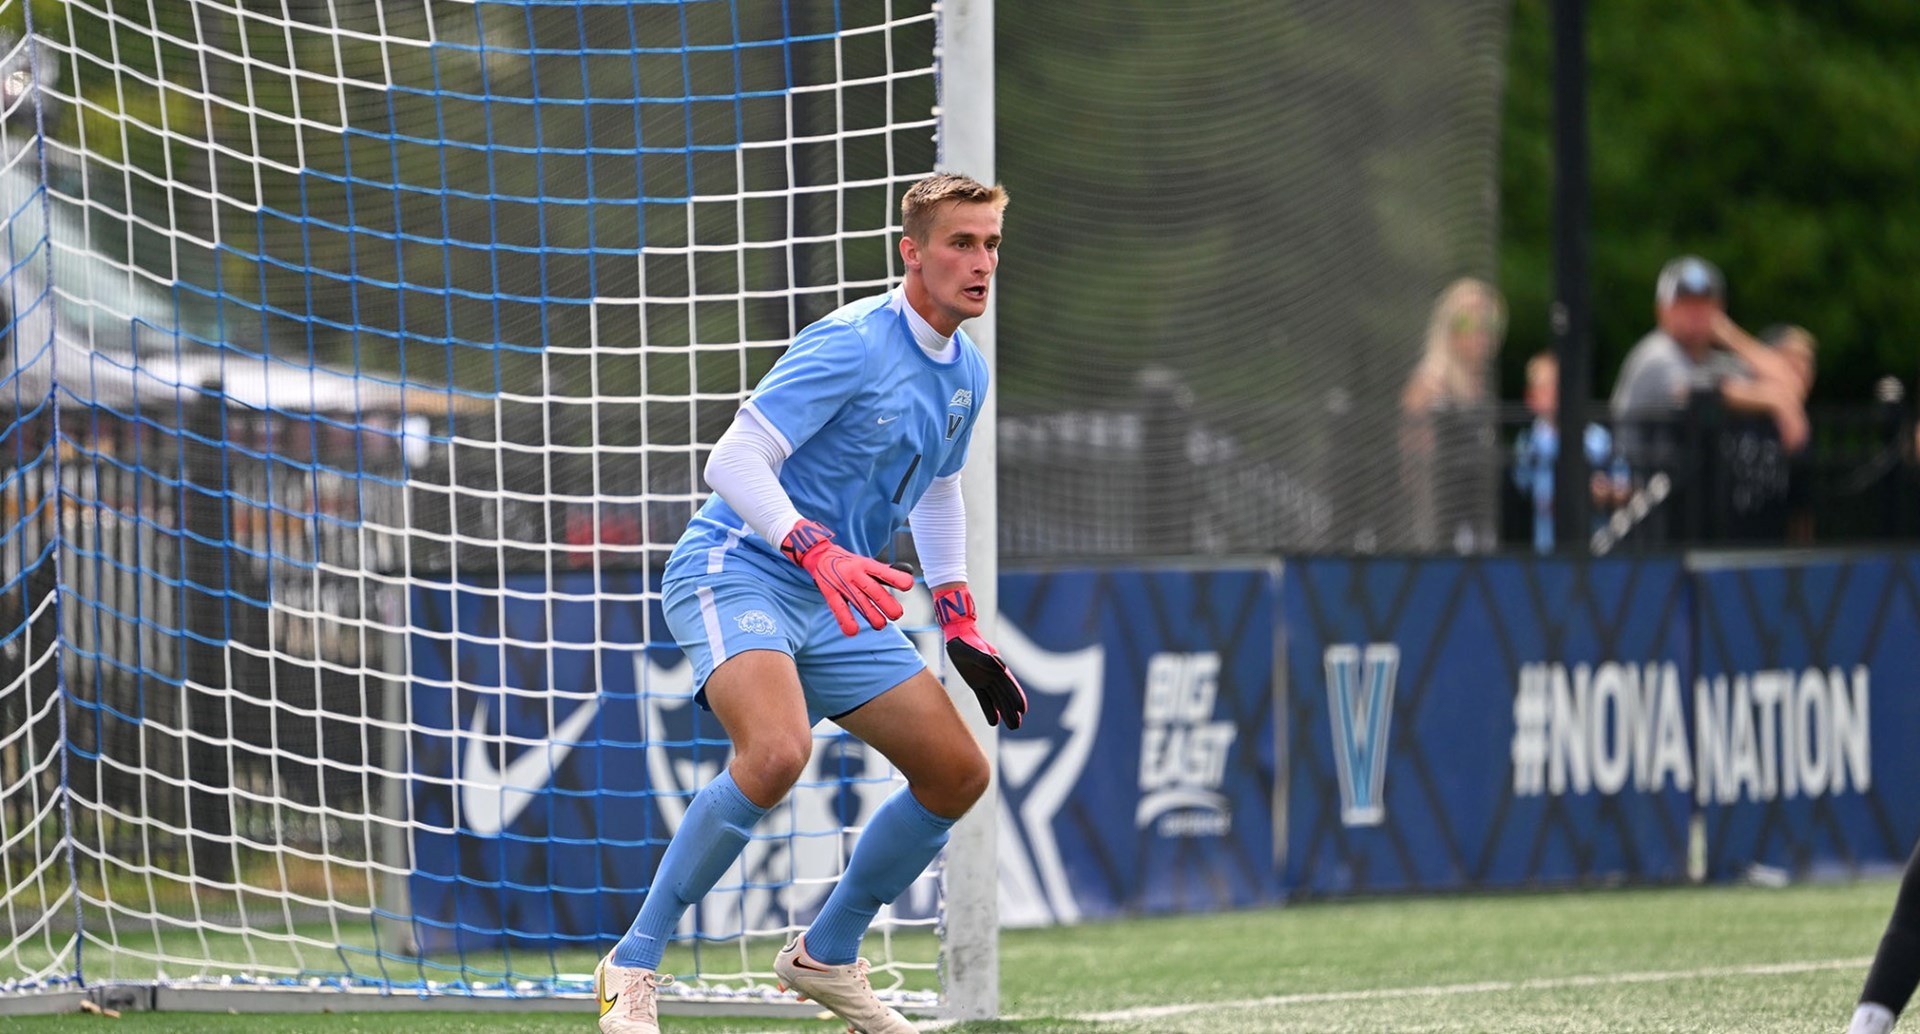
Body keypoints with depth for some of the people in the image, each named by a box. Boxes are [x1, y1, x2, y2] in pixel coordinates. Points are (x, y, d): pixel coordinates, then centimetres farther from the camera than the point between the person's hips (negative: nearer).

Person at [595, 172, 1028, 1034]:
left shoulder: (966, 374, 10)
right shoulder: (851, 345, -18)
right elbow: (733, 462, -22)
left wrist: (960, 626, 22)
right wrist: (818, 551, -36)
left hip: (837, 605, 9)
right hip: (735, 572, -9)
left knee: (957, 773, 3)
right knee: (777, 751, -34)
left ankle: (826, 956, 22)